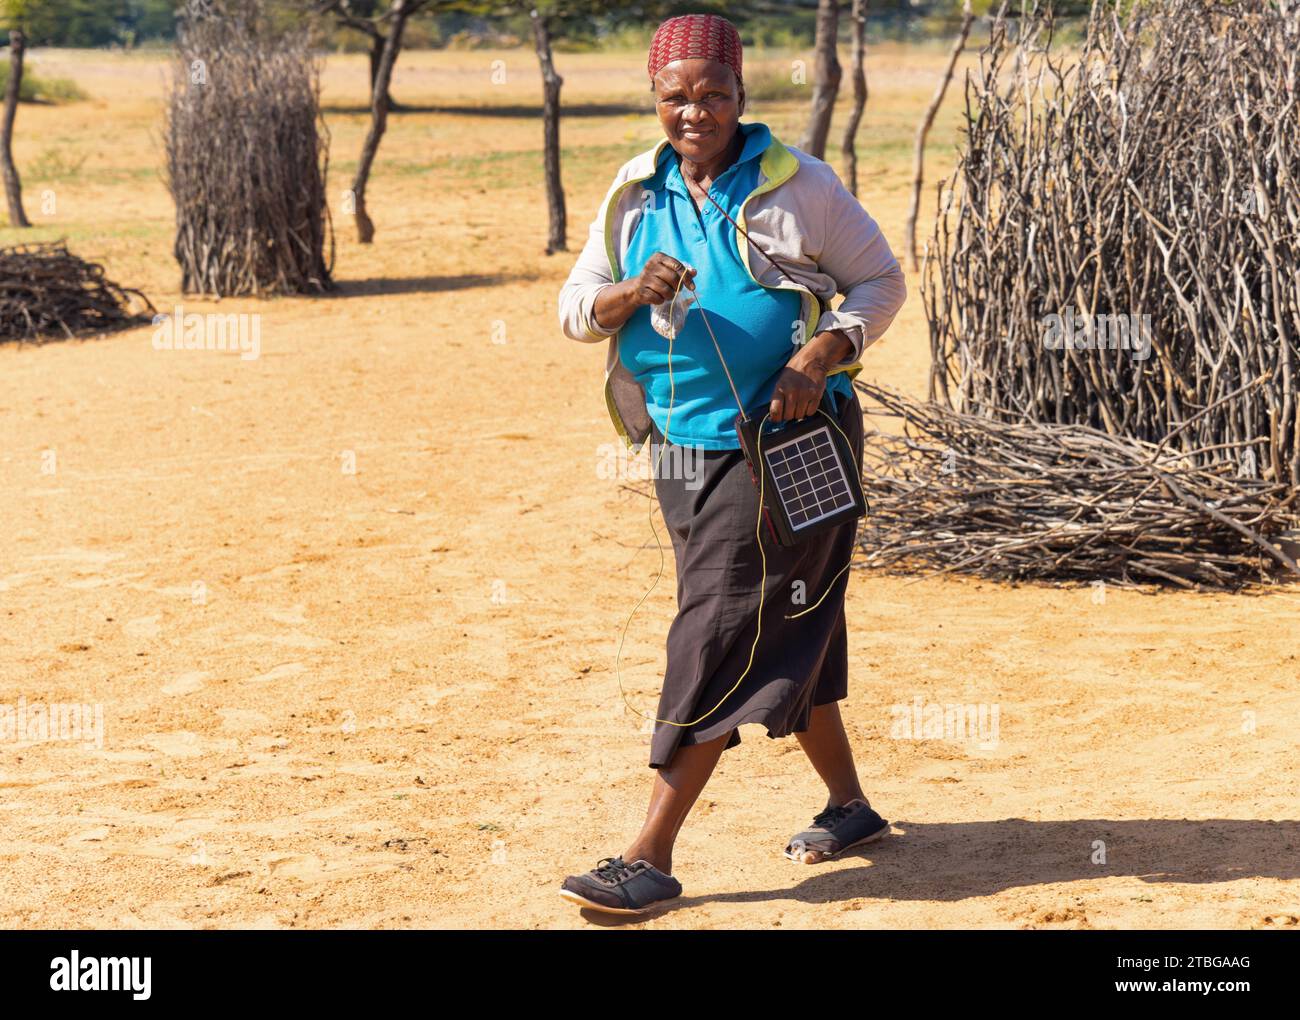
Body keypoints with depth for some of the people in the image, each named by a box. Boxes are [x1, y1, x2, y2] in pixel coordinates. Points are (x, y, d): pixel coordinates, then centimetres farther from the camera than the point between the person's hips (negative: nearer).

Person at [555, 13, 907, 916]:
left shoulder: (797, 184, -5)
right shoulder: (634, 195, 7)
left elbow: (882, 280, 0)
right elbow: (576, 309, 4)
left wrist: (820, 356, -17)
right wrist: (634, 292, -18)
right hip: (684, 450, 6)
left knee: (719, 636, -11)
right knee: (787, 636, 16)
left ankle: (651, 859, -12)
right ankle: (850, 805, 34)